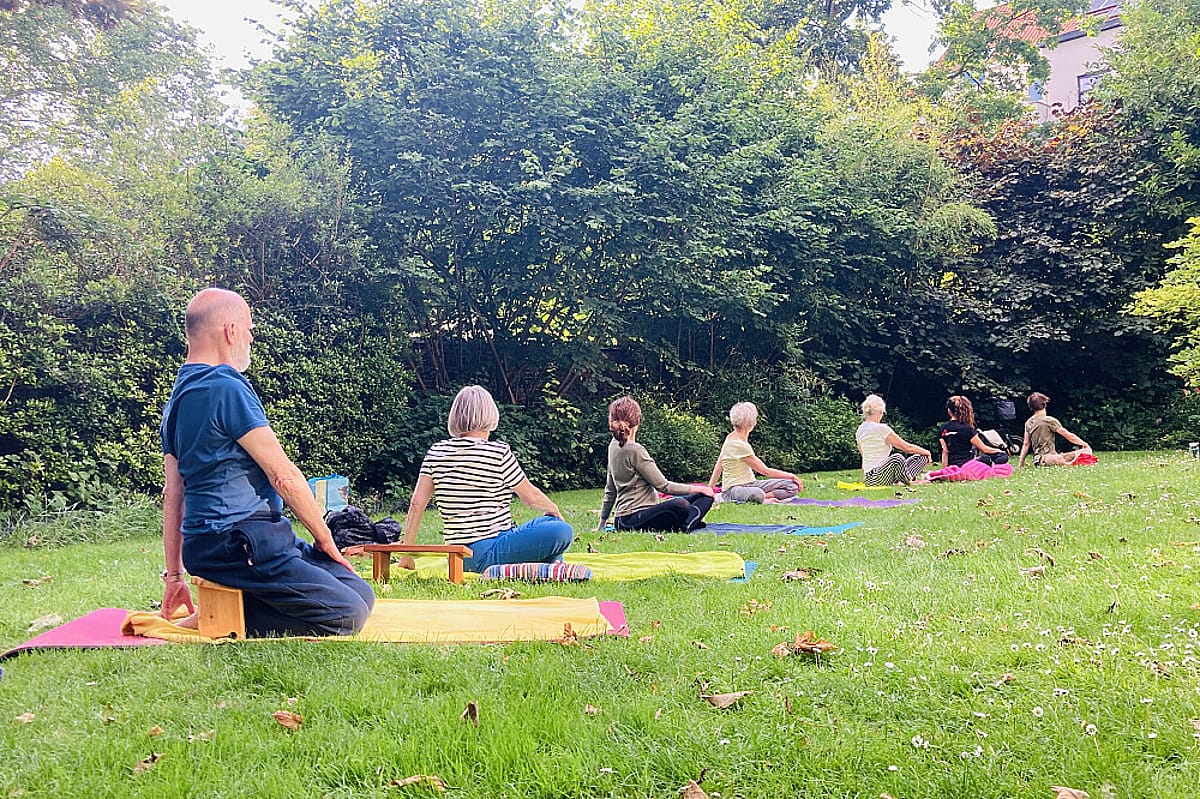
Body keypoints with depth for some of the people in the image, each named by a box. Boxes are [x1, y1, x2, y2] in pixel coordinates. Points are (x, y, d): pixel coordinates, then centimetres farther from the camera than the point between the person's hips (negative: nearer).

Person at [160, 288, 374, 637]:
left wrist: (174, 575, 22)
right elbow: (283, 476, -14)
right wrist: (324, 538, -1)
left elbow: (173, 494, 19)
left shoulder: (178, 396, 17)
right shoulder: (227, 388, -13)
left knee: (361, 593, 7)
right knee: (347, 614, -15)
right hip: (237, 542, -10)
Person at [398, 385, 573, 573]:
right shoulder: (499, 453, -10)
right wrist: (555, 511, 22)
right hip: (487, 553, -8)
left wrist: (407, 554, 7)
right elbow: (531, 496, 1)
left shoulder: (436, 452, 6)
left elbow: (417, 503, 2)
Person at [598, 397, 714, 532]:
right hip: (633, 519, -9)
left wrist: (602, 523, 26)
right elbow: (662, 485, -14)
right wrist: (696, 489, -2)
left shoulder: (614, 446, 10)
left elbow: (610, 490, 18)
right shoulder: (635, 450, -16)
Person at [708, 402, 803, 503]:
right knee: (757, 494, -47)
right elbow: (765, 471, -13)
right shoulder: (739, 445, -19)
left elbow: (719, 465, 13)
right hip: (733, 489, -10)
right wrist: (791, 476, -2)